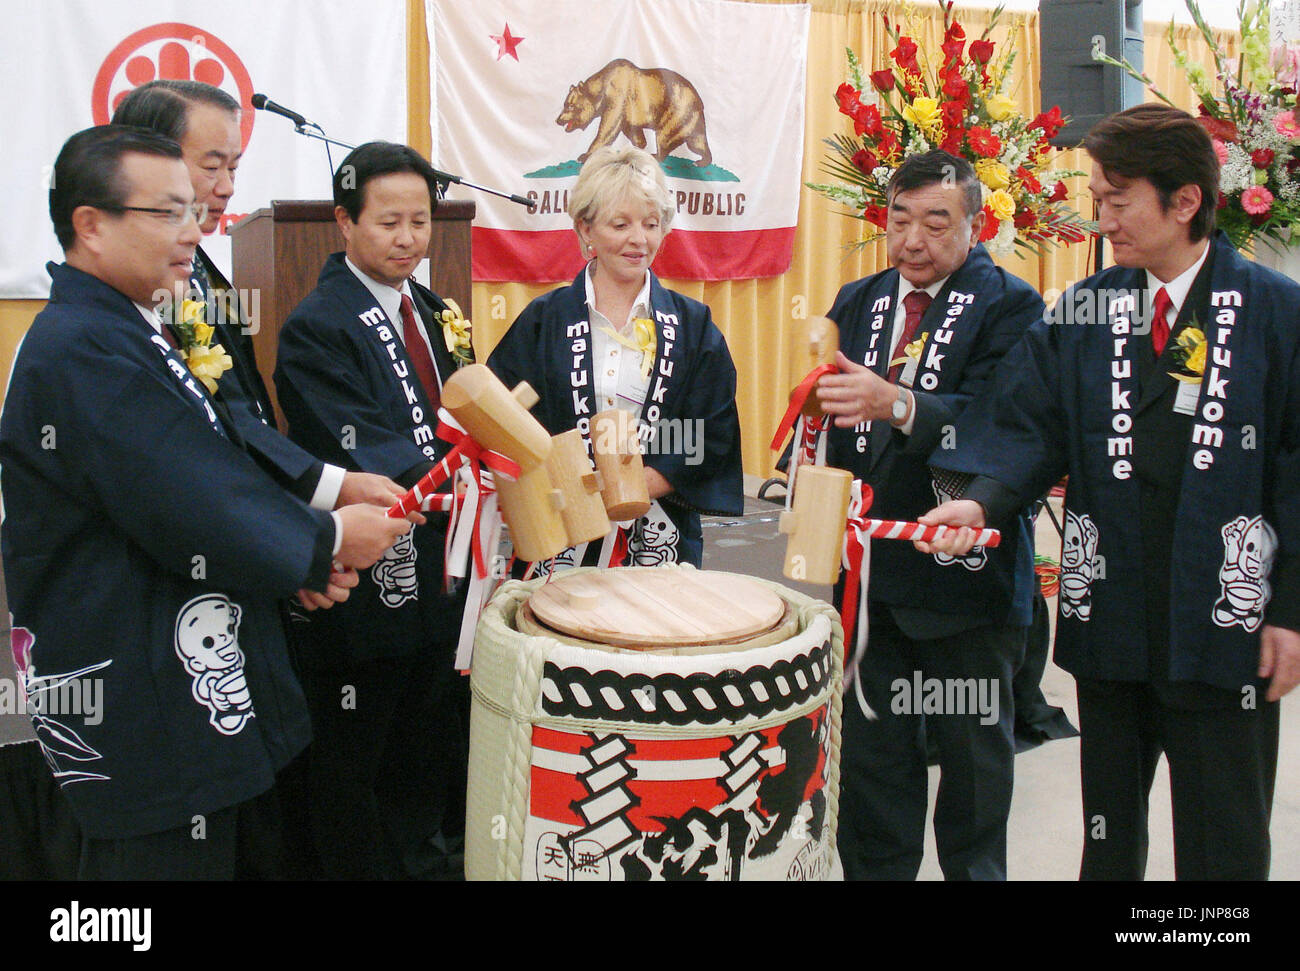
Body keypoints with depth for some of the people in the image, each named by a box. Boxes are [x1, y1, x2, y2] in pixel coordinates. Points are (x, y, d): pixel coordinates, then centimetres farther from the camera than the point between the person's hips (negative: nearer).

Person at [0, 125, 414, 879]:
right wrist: (324, 543, -10)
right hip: (146, 708, -10)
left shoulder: (128, 335, 15)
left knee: (234, 852, 18)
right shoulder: (77, 351, -19)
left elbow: (214, 476, 15)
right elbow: (184, 510, -23)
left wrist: (300, 557, 0)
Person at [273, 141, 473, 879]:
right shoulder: (319, 328, -12)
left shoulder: (432, 312, 12)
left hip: (439, 578, 8)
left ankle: (422, 860, 38)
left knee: (431, 752, 21)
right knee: (356, 762, 6)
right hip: (368, 588, -8)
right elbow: (359, 459, -22)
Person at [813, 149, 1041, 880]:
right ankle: (876, 868, 27)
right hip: (871, 565, 4)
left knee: (974, 750, 11)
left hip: (966, 568, -4)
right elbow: (840, 413, 13)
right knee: (873, 750, 12)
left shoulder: (1009, 306, -6)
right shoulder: (858, 302, 12)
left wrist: (897, 403, -36)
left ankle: (974, 869, 29)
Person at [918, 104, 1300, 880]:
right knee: (1108, 833, 17)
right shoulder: (1083, 312, 5)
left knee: (1223, 845, 9)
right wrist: (983, 501, -22)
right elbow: (1030, 428, -2)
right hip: (1109, 617, 3)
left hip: (1224, 623, -3)